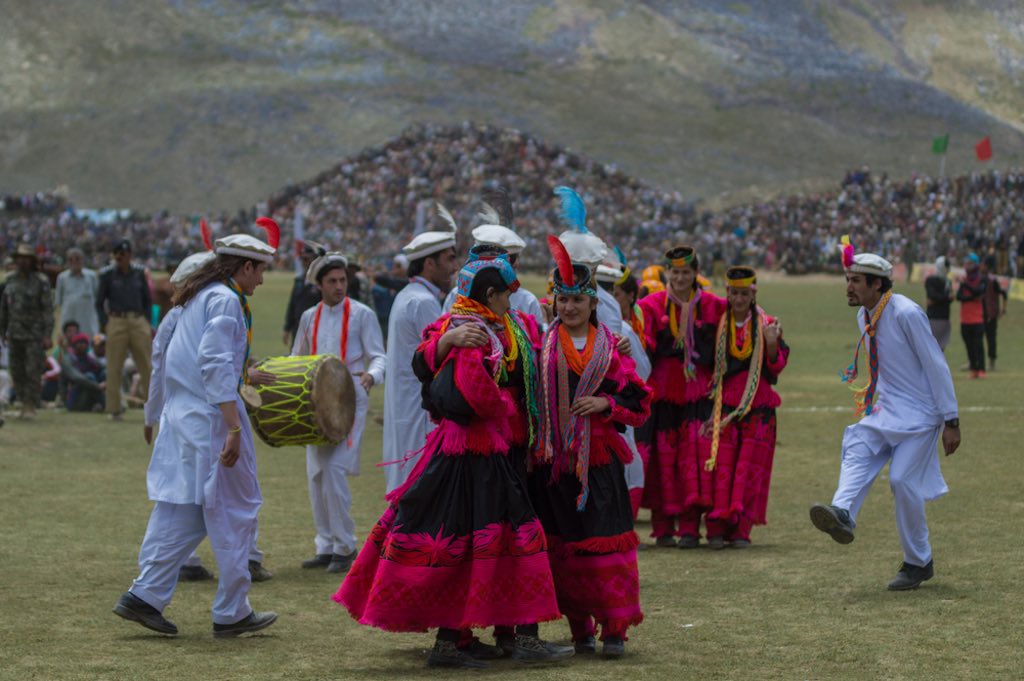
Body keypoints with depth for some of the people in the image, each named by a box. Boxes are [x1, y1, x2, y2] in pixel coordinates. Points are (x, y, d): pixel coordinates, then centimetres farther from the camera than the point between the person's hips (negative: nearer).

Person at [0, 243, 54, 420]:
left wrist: (48, 335, -16)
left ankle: (31, 407, -1)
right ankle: (25, 404, 17)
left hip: (35, 334, -5)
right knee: (17, 372, 5)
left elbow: (48, 309, -10)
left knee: (33, 372, -7)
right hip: (15, 334, 5)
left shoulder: (41, 282, -7)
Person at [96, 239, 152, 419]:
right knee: (114, 367, -2)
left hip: (138, 321, 2)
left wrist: (147, 323, 7)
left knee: (147, 365, 0)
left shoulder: (139, 273, 8)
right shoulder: (108, 274, 1)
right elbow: (99, 302, 4)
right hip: (116, 322, -2)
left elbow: (147, 300, 16)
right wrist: (105, 324, -6)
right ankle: (114, 410, 3)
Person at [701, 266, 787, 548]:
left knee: (750, 468, -1)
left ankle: (741, 529, 4)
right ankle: (716, 528, -4)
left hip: (758, 408, 0)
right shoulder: (717, 325, 4)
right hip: (724, 406, 0)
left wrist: (771, 344, -21)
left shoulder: (767, 325, 3)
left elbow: (776, 367, -2)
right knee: (721, 467, -6)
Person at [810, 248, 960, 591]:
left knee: (903, 480, -12)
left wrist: (951, 421, -17)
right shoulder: (864, 316, 6)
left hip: (920, 412, -7)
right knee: (858, 447, -20)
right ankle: (842, 515, -41)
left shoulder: (906, 314, -19)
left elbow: (936, 364, -17)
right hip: (886, 409, 7)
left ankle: (918, 563, 2)